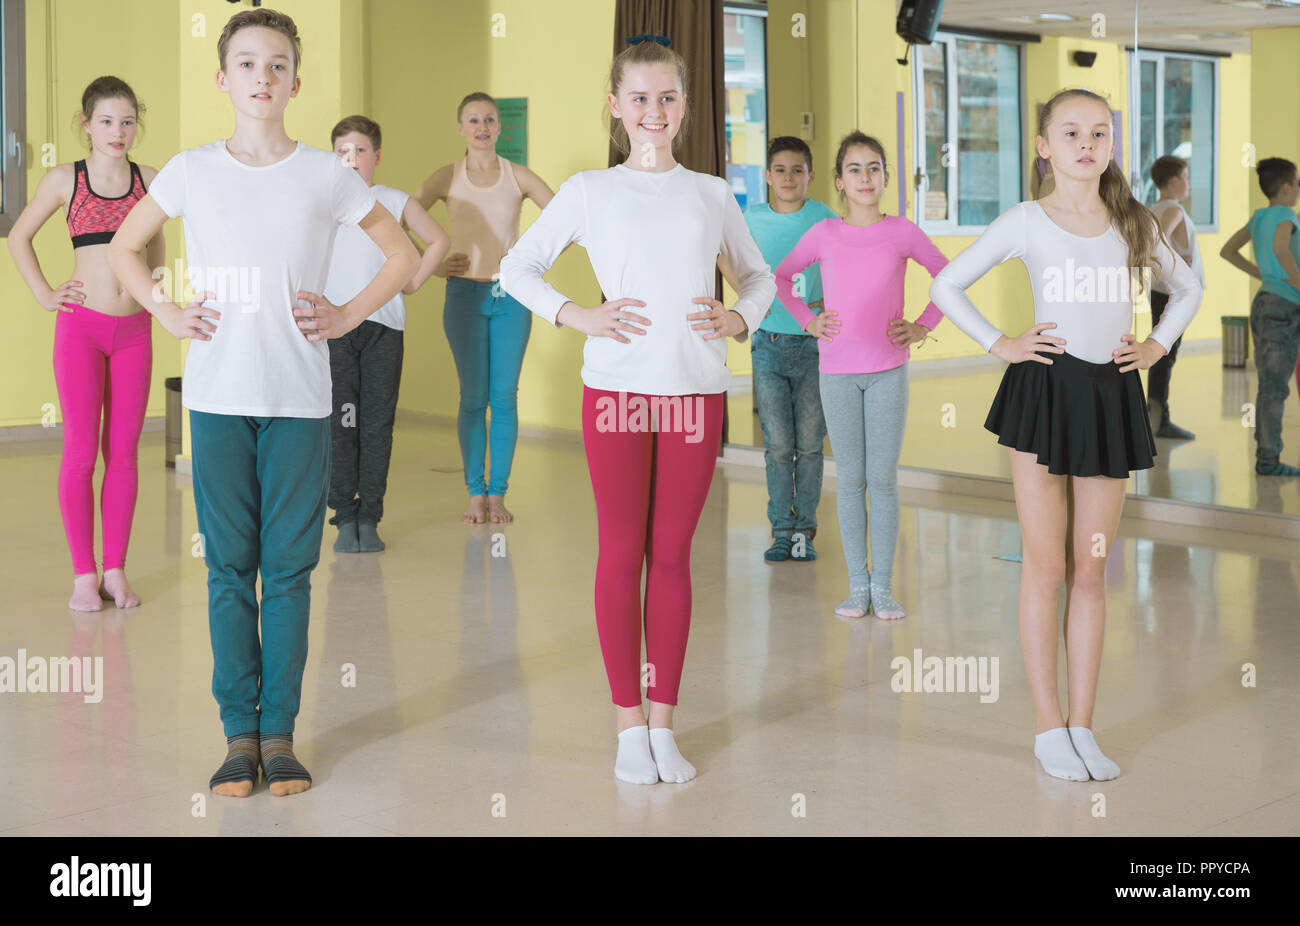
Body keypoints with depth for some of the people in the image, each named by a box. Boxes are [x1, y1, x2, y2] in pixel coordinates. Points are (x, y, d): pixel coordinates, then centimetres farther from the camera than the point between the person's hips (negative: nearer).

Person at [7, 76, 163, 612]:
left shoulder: (151, 181, 5)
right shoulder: (63, 180, -1)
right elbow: (19, 237, 11)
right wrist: (44, 294, 3)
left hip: (134, 328, 2)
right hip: (81, 325, -2)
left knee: (124, 452, 5)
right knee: (80, 452, -1)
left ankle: (116, 570, 12)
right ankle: (84, 574, 6)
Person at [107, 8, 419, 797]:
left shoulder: (327, 175, 2)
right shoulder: (191, 171, 4)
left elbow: (403, 254, 12)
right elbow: (123, 247, 18)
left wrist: (349, 317, 2)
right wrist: (166, 312, 5)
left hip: (299, 398, -1)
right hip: (217, 396, 1)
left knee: (289, 567, 2)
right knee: (229, 566, 4)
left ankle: (279, 732, 11)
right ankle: (239, 732, 11)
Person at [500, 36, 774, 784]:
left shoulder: (712, 195, 11)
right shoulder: (590, 190, 5)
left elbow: (759, 277, 21)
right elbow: (519, 267, 8)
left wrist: (739, 321, 0)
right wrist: (578, 317, -6)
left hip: (696, 391, 2)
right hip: (617, 387, -2)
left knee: (673, 557, 6)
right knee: (622, 555, 2)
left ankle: (664, 723, 13)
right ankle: (629, 725, 11)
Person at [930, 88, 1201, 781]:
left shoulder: (1134, 224, 8)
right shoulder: (1026, 222, -1)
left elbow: (1187, 289, 23)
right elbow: (946, 286, 4)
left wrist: (1156, 346, 9)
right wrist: (998, 344, -2)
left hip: (1112, 394, 3)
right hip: (1044, 389, -3)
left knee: (1090, 569, 6)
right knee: (1047, 567, 0)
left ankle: (1083, 726, 12)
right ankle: (1048, 727, 7)